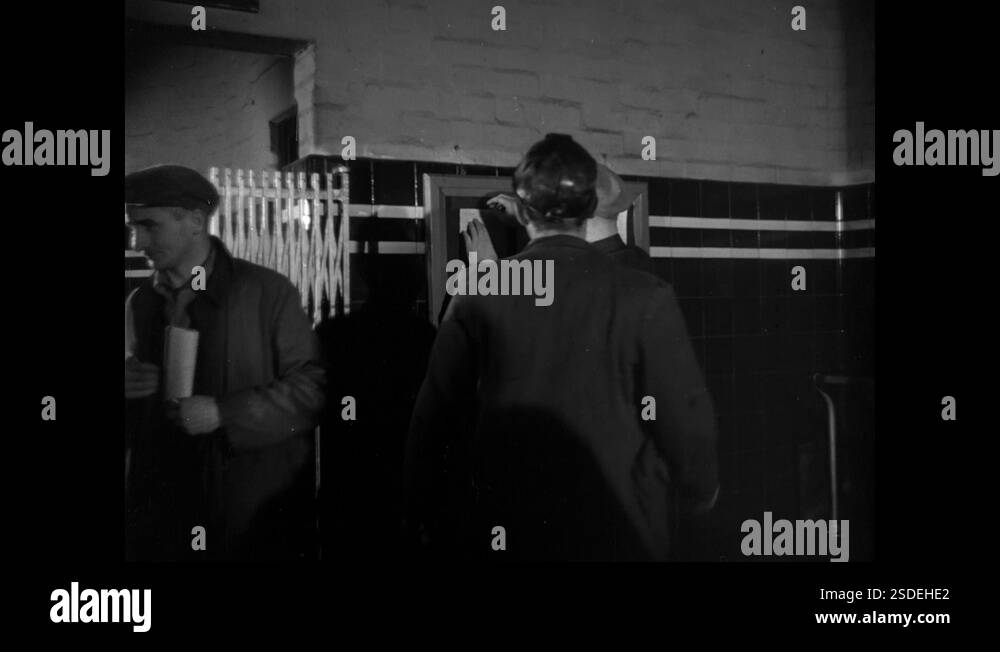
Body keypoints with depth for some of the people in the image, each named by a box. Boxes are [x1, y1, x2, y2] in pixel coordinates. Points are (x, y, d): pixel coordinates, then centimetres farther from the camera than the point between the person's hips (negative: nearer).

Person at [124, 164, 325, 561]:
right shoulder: (139, 304, 9)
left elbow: (312, 387, -10)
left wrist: (224, 414, -18)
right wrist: (126, 388, -9)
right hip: (159, 507, 4)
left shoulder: (268, 292, -7)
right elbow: (134, 418, 14)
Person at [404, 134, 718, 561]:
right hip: (620, 531, -1)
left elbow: (434, 418, -3)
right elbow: (686, 415, -7)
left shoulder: (477, 298, -5)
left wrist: (423, 522, 9)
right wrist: (697, 494, 13)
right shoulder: (645, 298, -9)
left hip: (505, 530, 1)